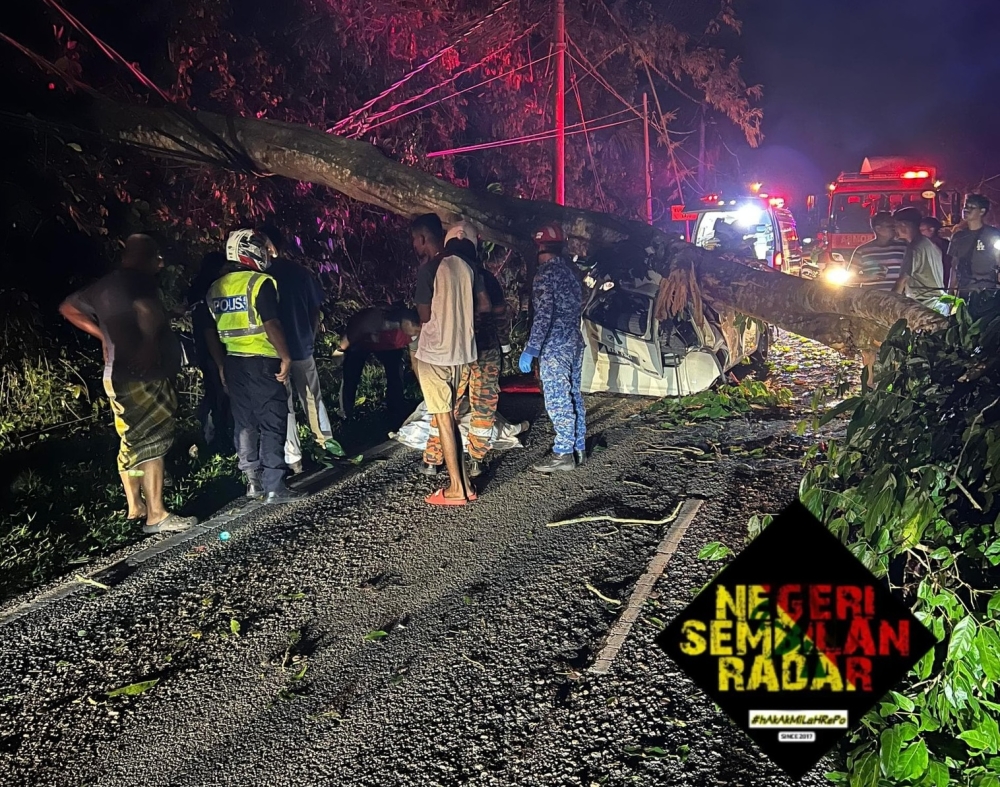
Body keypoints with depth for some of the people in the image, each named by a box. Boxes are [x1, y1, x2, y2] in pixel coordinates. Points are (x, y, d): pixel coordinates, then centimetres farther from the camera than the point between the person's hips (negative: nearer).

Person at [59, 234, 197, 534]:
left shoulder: (103, 286, 14)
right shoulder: (137, 281, -14)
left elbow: (69, 307, 26)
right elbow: (148, 312, -34)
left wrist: (104, 335, 17)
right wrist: (149, 347, -20)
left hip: (118, 375, 10)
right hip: (142, 376, -10)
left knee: (132, 443, 16)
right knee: (151, 443, -8)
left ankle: (135, 507, 25)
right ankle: (156, 515, -6)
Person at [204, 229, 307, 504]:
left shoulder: (215, 288, 10)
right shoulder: (260, 283, -11)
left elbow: (212, 333, 12)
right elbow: (271, 324, -19)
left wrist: (221, 366, 19)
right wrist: (286, 357, -11)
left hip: (233, 362, 7)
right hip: (262, 361, -7)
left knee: (244, 422, 14)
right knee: (272, 424, -1)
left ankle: (253, 480, 20)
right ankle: (274, 487, -1)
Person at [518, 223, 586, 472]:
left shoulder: (546, 273, -14)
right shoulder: (570, 271, 12)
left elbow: (544, 314, -21)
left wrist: (530, 349, -20)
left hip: (554, 346, -9)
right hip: (575, 341, 9)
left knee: (557, 400, -4)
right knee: (573, 396, 14)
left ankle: (563, 454, 0)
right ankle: (578, 448, 21)